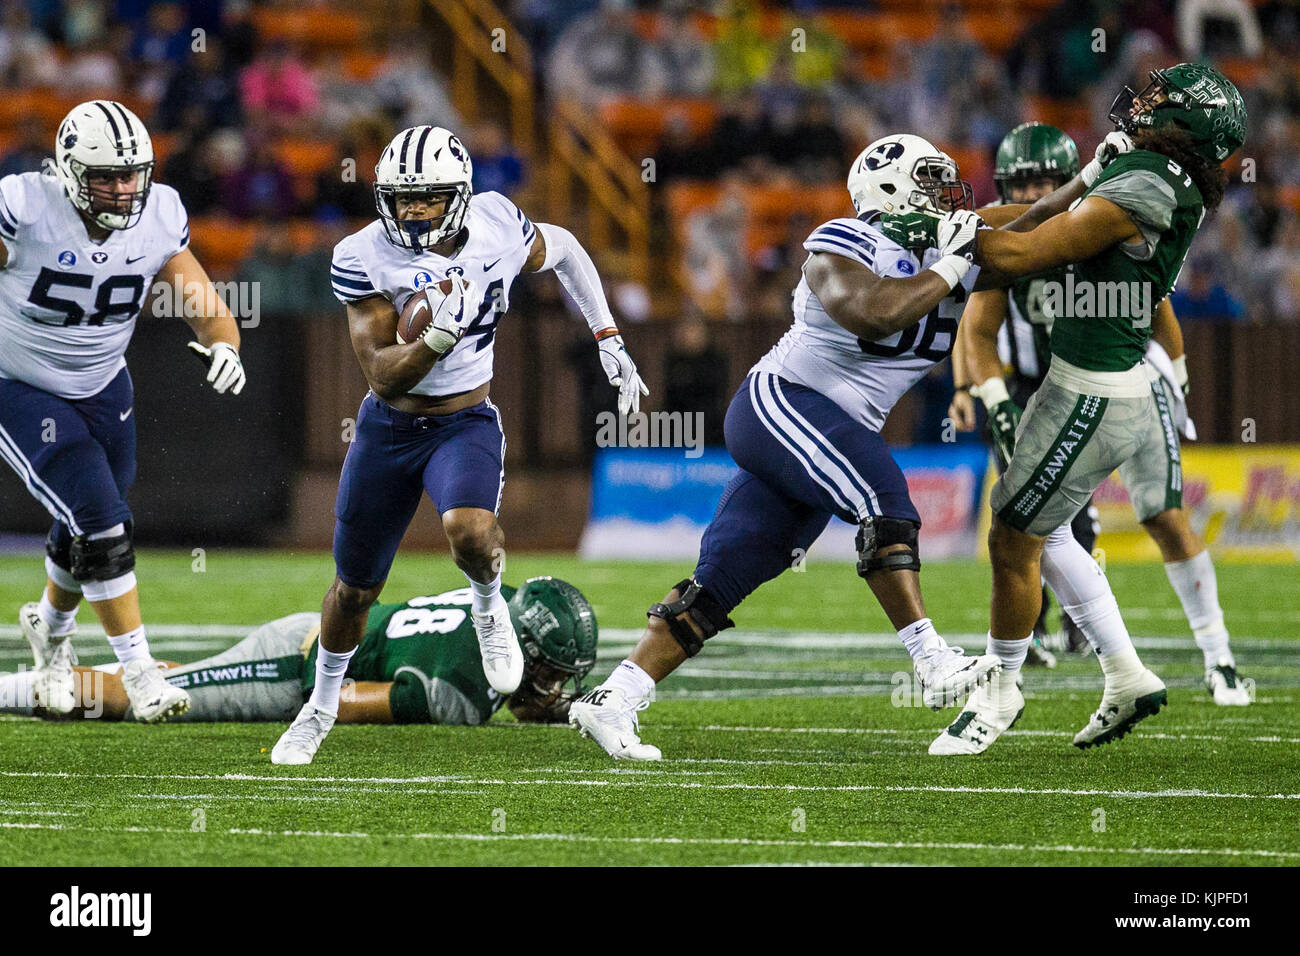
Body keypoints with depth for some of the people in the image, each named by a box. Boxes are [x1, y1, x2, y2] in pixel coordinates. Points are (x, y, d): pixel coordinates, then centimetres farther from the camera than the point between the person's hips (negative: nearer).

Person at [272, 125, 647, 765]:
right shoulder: (365, 258, -19)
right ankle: (322, 705, 41)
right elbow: (384, 377, -21)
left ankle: (488, 606, 4)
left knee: (469, 532, -33)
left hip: (466, 425, -1)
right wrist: (439, 335, -40)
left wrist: (609, 343, 6)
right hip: (389, 428, 1)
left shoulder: (497, 227, -15)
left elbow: (562, 251, 9)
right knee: (355, 587, 13)